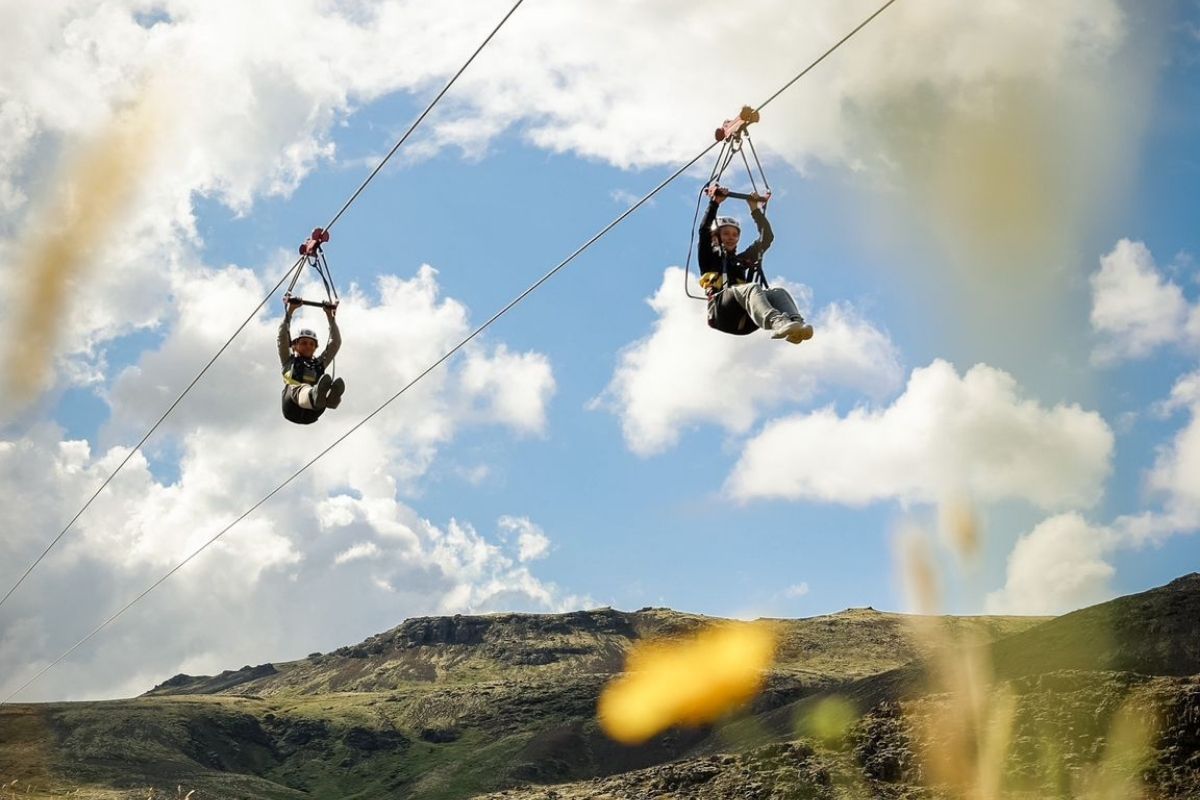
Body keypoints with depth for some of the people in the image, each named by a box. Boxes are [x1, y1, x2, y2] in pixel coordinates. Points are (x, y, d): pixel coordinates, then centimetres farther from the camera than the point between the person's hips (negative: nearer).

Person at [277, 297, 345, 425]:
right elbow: (283, 337, 19)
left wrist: (330, 317, 31)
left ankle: (330, 397, -72)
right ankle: (315, 396, -76)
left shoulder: (319, 363, 36)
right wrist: (289, 311, 19)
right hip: (292, 410, -2)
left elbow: (336, 343, 34)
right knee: (299, 390, -39)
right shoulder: (289, 361, 30)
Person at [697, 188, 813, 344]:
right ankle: (777, 323, -65)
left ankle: (796, 323, -58)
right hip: (721, 311, -4)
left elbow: (766, 238, 30)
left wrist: (756, 210, 24)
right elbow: (704, 231, 8)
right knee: (751, 288, -35)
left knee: (778, 292, -25)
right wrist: (715, 203, 4)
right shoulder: (710, 257, 25)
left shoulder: (742, 259, 37)